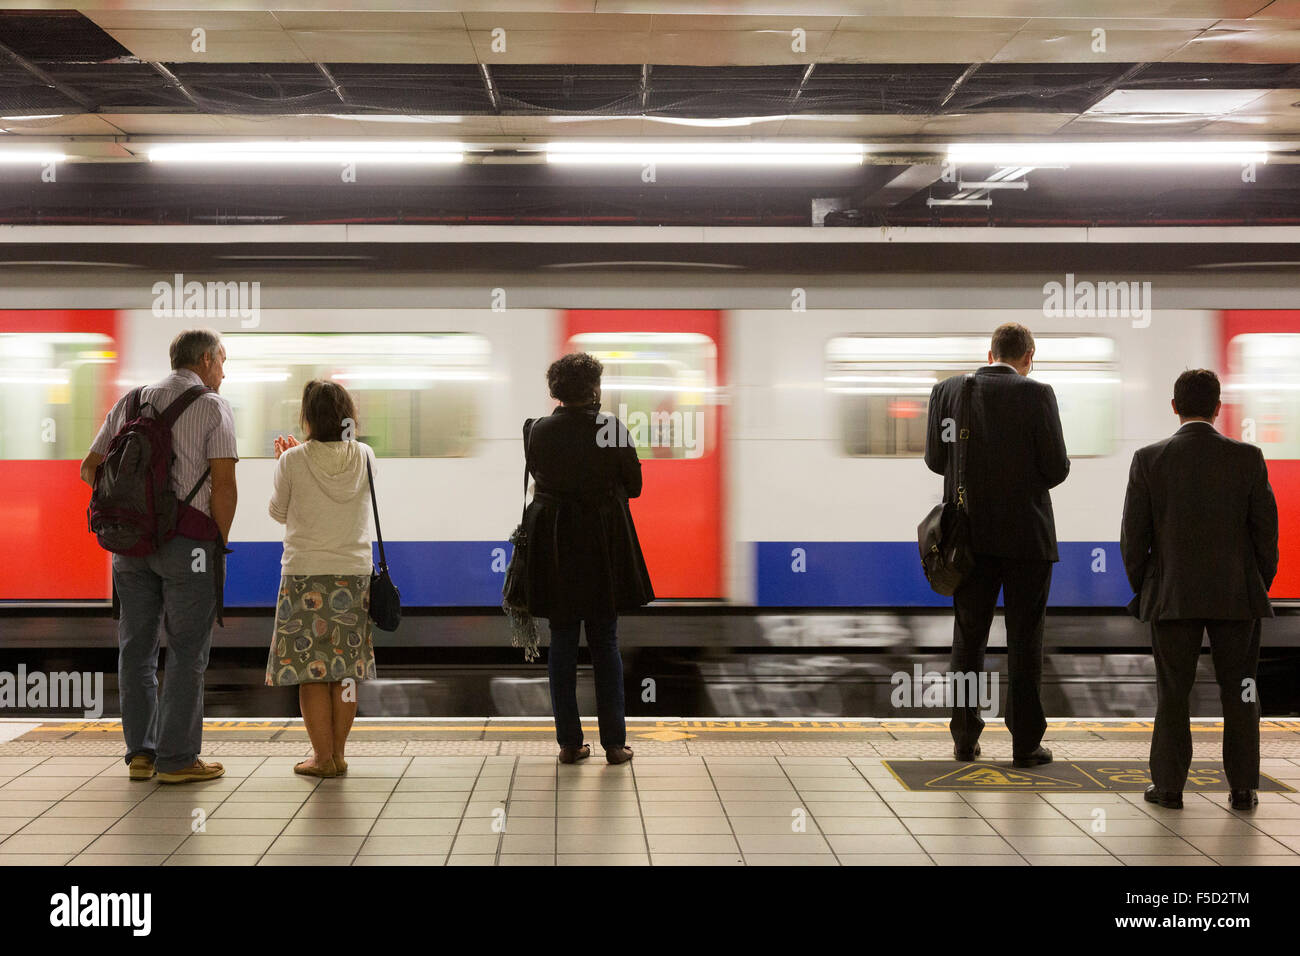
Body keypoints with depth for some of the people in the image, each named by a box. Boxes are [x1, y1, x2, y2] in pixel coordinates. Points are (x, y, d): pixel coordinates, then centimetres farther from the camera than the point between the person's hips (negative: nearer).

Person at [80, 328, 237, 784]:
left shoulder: (131, 403, 14)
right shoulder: (214, 408, -3)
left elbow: (89, 468, 15)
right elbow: (223, 484, -10)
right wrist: (220, 543, 1)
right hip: (189, 539, -5)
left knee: (137, 645, 11)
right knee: (187, 650, 0)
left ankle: (140, 752, 14)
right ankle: (177, 759, 1)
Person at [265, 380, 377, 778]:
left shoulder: (294, 461, -10)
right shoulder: (364, 457, -1)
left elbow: (279, 512, 4)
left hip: (305, 573, -3)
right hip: (354, 572, 3)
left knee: (310, 669, 3)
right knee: (346, 670, 10)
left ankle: (323, 757, 5)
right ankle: (338, 753, 15)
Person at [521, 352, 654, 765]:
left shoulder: (537, 431, -5)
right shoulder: (612, 429, -11)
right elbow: (634, 486, -1)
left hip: (552, 543, 1)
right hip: (604, 545, -1)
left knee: (562, 642, 9)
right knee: (605, 642, 7)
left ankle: (569, 742, 10)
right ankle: (614, 742, 8)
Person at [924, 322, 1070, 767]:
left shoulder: (948, 391, -1)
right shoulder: (1036, 394, -10)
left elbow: (936, 459, 5)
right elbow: (1056, 468, -9)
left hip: (971, 535, 3)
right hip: (1026, 534, -3)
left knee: (968, 636, 12)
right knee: (1024, 639, 5)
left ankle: (965, 738, 15)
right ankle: (1025, 742, 8)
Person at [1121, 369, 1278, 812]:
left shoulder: (1148, 459, -5)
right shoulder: (1247, 458, -5)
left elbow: (1133, 536, -3)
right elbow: (1266, 530, -1)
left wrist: (1141, 589, 9)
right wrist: (1260, 587, 10)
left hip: (1172, 595, 0)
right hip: (1238, 594, 0)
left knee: (1172, 693, 8)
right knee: (1239, 691, 10)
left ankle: (1168, 785, 12)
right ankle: (1242, 787, 13)